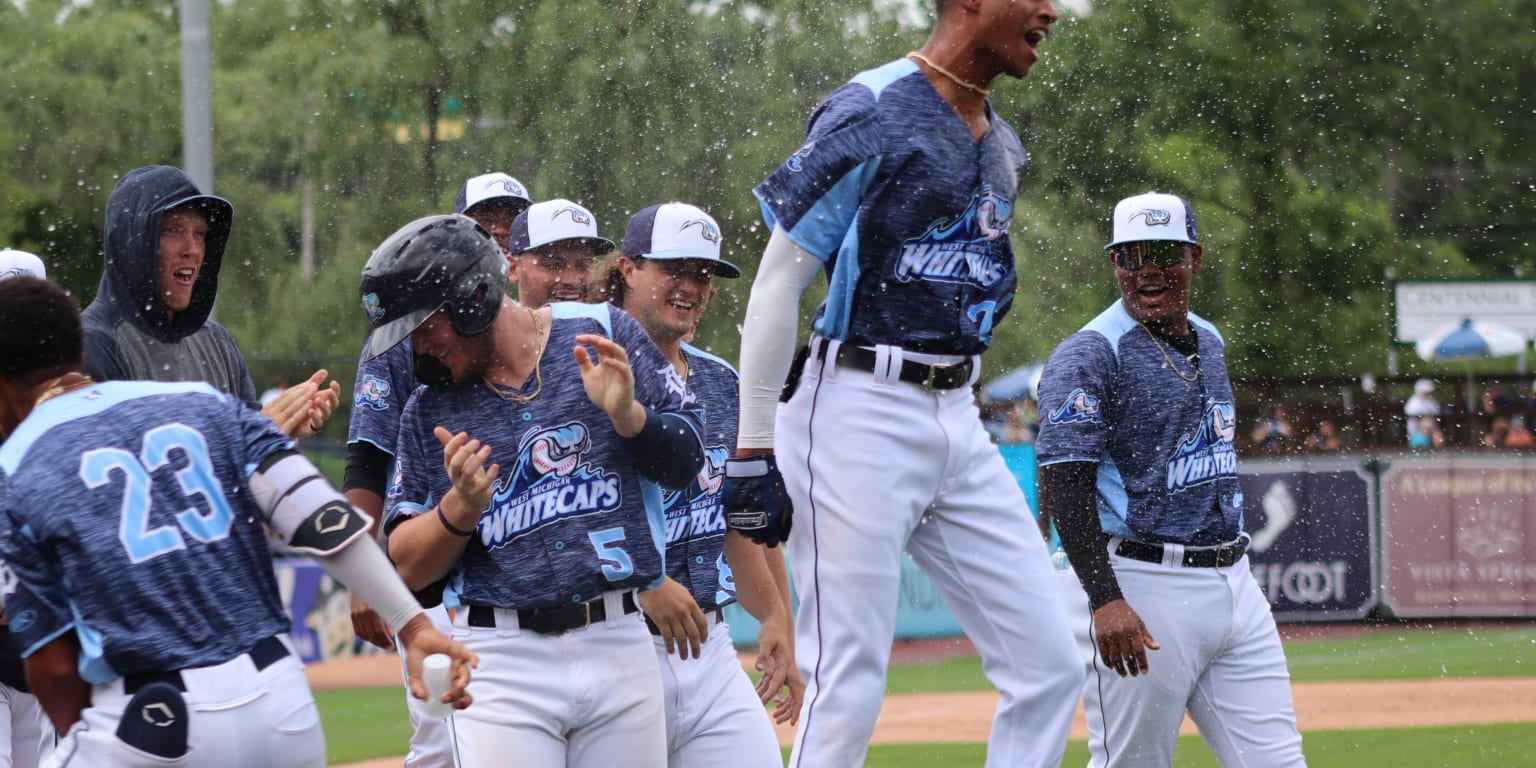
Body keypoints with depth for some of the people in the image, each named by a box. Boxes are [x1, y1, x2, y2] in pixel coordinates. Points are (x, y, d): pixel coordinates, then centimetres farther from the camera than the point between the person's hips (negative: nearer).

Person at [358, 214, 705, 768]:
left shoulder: (606, 335, 4)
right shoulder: (429, 411, 7)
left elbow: (684, 467, 4)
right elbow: (408, 568, 5)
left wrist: (626, 414, -15)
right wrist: (462, 506, -14)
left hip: (619, 644, 0)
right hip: (500, 658, 0)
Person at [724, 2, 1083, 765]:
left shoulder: (1000, 145, 14)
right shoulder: (872, 115, -11)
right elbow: (778, 281, -11)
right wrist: (753, 451, -14)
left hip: (958, 417, 8)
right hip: (860, 415, -8)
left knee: (1049, 667, 3)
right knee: (847, 693, -7)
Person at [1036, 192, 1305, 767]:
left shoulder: (1209, 342, 17)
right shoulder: (1089, 356, -9)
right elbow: (1064, 483, -17)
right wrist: (1106, 600, -26)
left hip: (1233, 584, 7)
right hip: (1140, 588, -7)